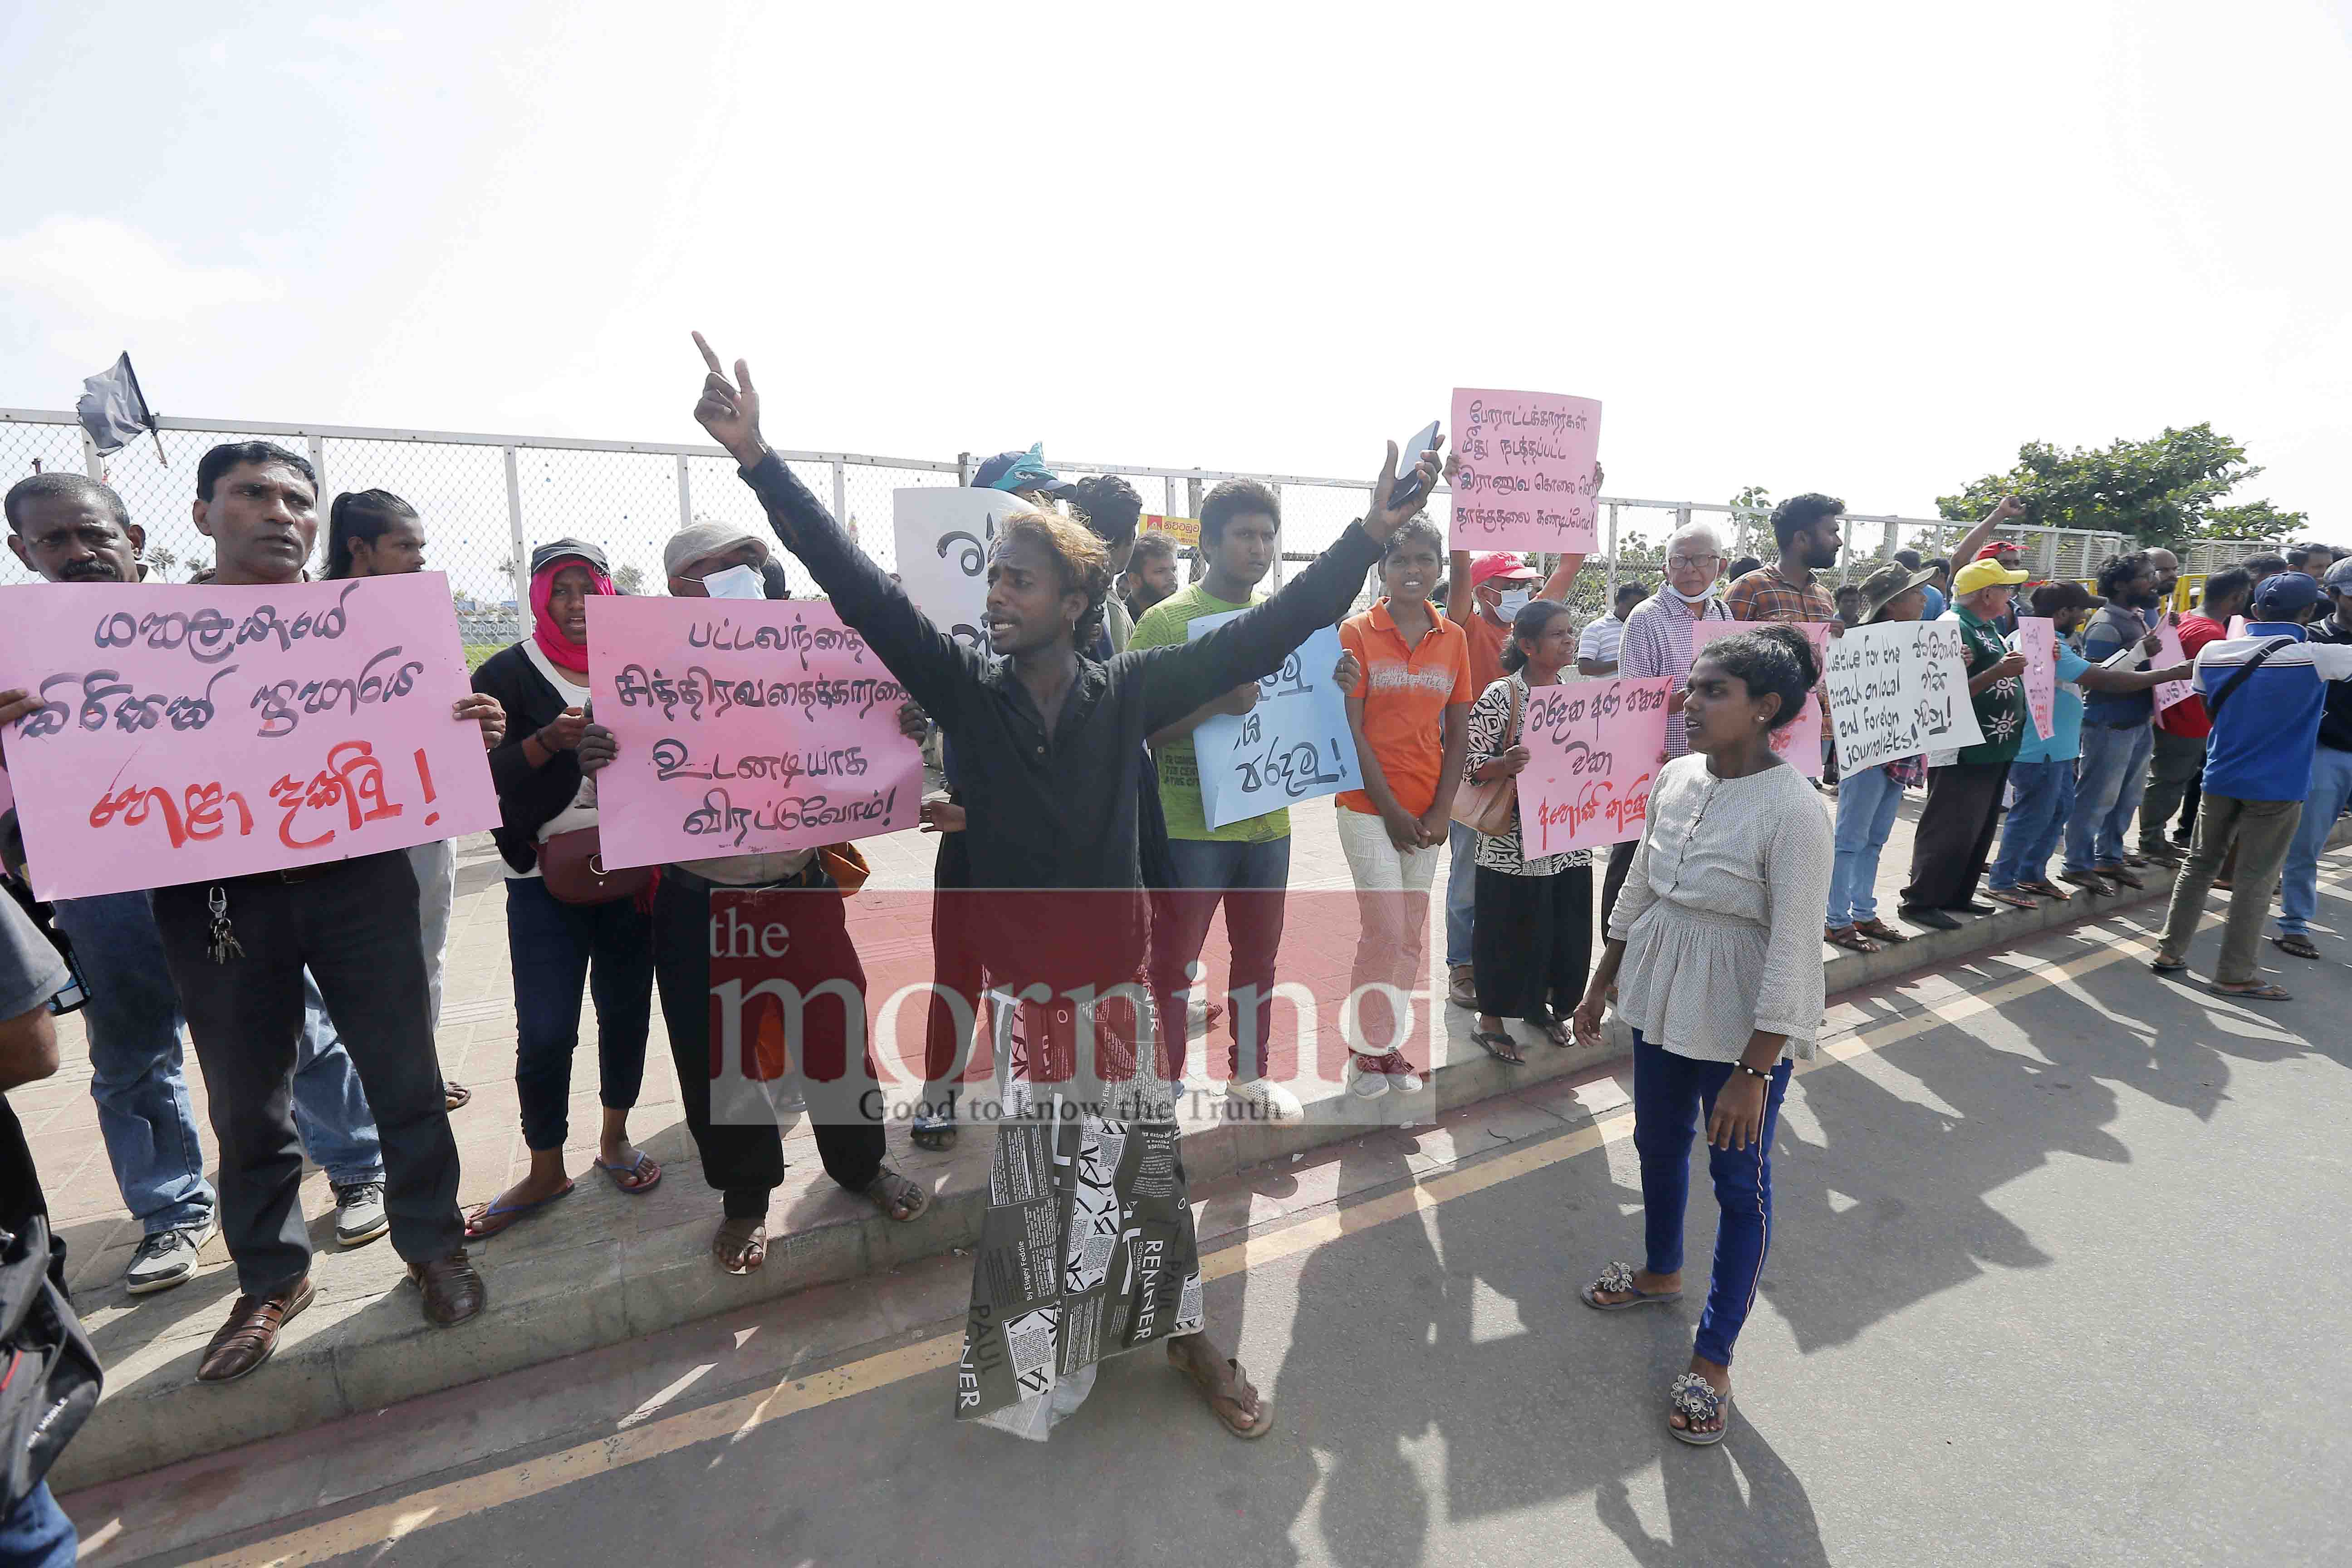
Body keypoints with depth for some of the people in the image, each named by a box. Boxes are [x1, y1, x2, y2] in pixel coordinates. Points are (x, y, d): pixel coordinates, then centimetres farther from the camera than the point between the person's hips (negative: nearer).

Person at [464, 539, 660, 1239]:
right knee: (545, 1033, -1)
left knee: (627, 1012, 11)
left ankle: (614, 1138, 33)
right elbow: (482, 775, -9)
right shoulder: (508, 674, 0)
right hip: (546, 880, -2)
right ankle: (546, 1170, 20)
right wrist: (550, 741, -22)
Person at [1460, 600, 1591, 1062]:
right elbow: (1469, 762, -14)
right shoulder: (1500, 696, -13)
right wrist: (1505, 764, -32)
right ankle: (1490, 1020, 20)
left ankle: (1539, 1004, 36)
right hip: (1514, 842, -6)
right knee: (1509, 931, 3)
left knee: (1565, 929, 14)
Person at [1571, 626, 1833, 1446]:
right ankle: (1661, 1271, 51)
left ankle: (1713, 1357, 29)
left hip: (1743, 1024, -6)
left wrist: (1753, 1073, -18)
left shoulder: (1794, 811, -22)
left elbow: (1793, 953, -20)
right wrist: (1599, 986, 12)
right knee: (1657, 1144, 23)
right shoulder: (1677, 777, -4)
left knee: (1740, 1181, 11)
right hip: (1662, 999, 7)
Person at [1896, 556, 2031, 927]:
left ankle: (1957, 895, 25)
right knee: (1949, 829, -6)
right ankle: (1919, 901, 2)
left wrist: (2021, 665, 10)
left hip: (1993, 749, 10)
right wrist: (1997, 672, -32)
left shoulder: (1985, 627, 15)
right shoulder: (1955, 629, -16)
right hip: (1965, 752, -10)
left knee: (1979, 829, 16)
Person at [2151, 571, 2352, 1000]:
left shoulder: (2213, 653, -3)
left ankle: (2170, 950, 17)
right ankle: (2234, 974, 9)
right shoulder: (2314, 657, -16)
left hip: (2221, 778, 4)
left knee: (2200, 864, 15)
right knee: (2256, 880, 3)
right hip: (2277, 786, -3)